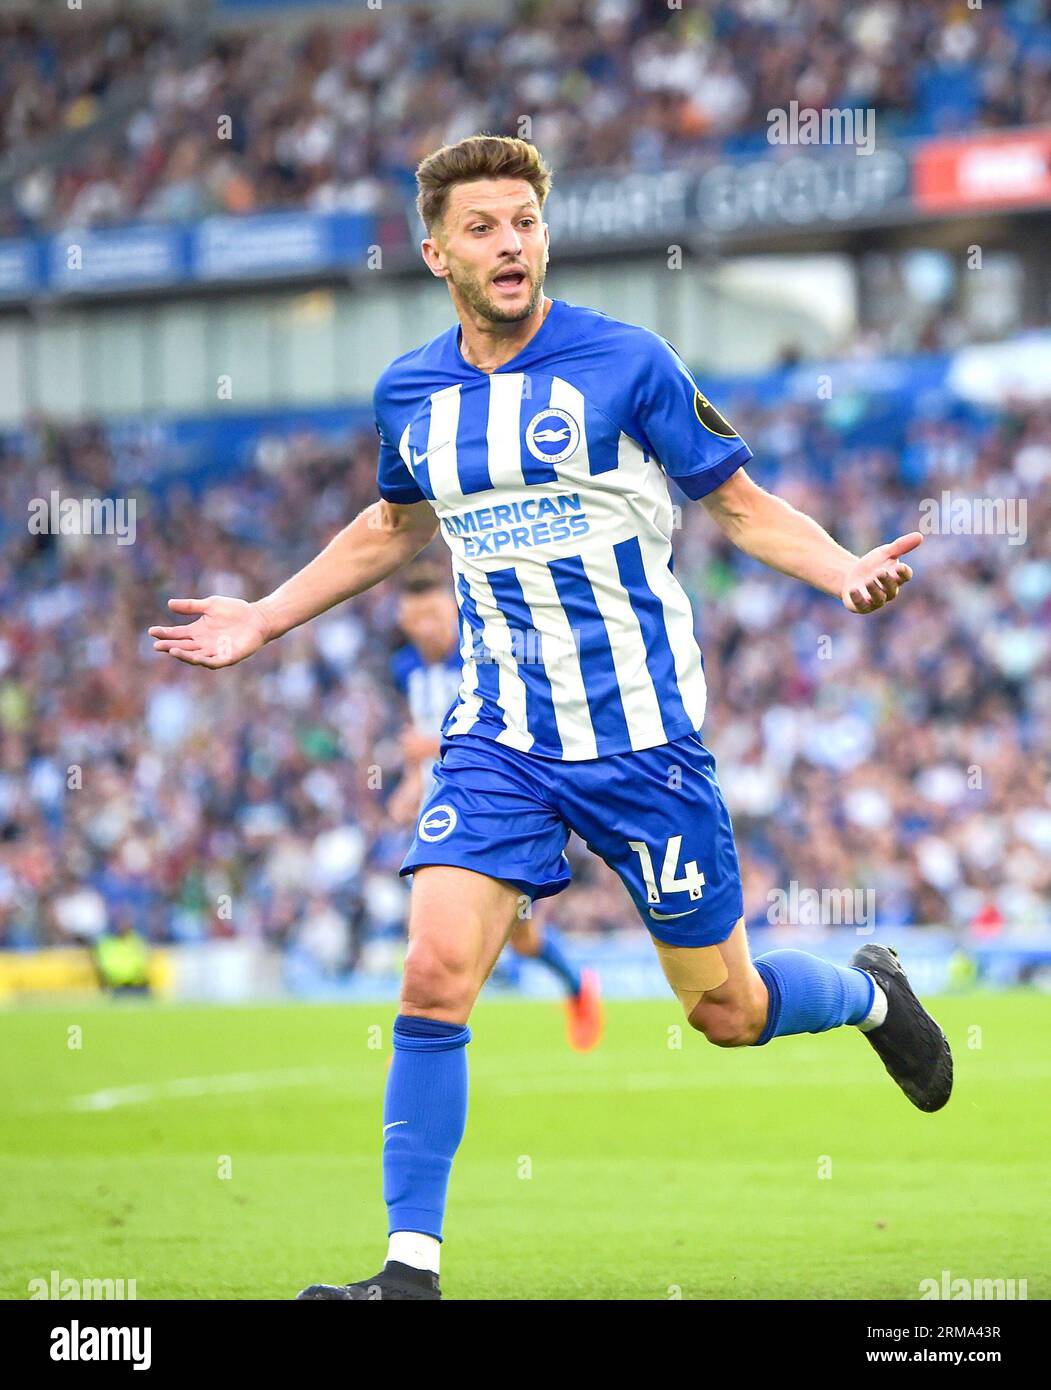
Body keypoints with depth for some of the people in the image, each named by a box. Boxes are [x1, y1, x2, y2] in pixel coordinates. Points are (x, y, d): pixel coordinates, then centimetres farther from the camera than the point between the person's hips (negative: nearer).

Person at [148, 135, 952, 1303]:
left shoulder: (624, 362, -9)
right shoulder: (409, 393, 4)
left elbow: (740, 504, -1)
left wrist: (844, 571, -18)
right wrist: (261, 621, 23)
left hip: (641, 729, -3)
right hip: (500, 735, 3)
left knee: (726, 1012, 6)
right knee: (435, 974, -16)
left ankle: (870, 993, 41)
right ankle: (412, 1268, -9)